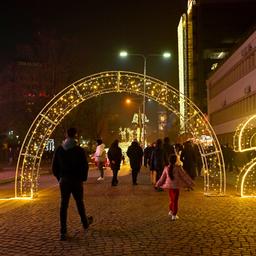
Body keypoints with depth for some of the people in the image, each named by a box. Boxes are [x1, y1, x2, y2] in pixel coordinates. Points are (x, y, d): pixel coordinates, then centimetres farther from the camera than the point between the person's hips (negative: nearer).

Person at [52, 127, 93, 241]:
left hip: (63, 181, 2)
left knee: (63, 205, 3)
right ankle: (85, 223, 36)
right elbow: (85, 166, -9)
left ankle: (63, 232, 1)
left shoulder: (59, 150, 0)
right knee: (80, 203, 16)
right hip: (76, 181, -2)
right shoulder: (79, 150, -10)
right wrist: (83, 178, 8)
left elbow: (54, 167, 4)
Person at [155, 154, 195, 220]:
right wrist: (190, 184, 1)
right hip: (176, 186, -3)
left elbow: (162, 177, 8)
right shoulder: (178, 168, -13)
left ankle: (170, 211, 21)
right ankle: (174, 215, 9)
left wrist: (158, 185, 21)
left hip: (169, 186, 3)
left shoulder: (166, 168, -2)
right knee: (175, 200, 5)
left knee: (171, 199, 22)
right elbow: (184, 176, -7)